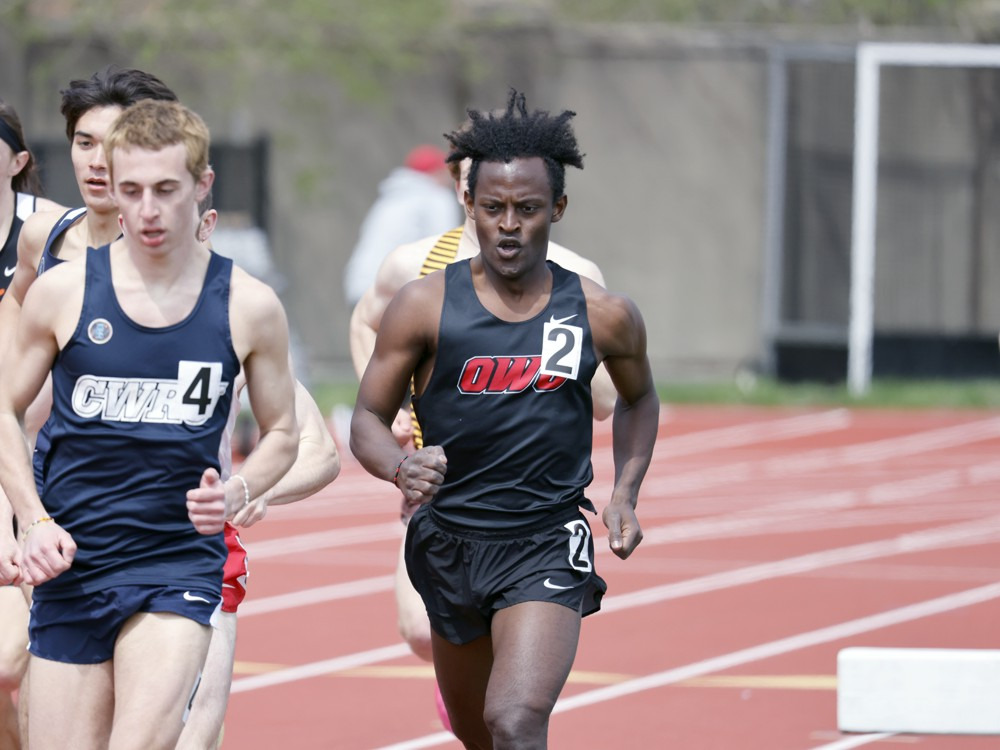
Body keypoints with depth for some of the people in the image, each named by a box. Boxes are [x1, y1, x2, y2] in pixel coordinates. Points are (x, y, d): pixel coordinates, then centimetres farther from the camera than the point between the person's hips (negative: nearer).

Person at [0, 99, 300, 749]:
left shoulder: (249, 306, 0)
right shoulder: (63, 292, -1)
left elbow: (282, 432, 12)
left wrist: (238, 494, -9)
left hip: (181, 562, -1)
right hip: (70, 565, 1)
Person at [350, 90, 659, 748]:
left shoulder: (604, 316, -4)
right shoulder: (426, 307, -7)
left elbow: (639, 398, 17)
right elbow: (368, 419, -2)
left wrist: (625, 494, 4)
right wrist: (401, 467, -24)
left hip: (548, 549, -2)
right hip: (451, 542, 3)